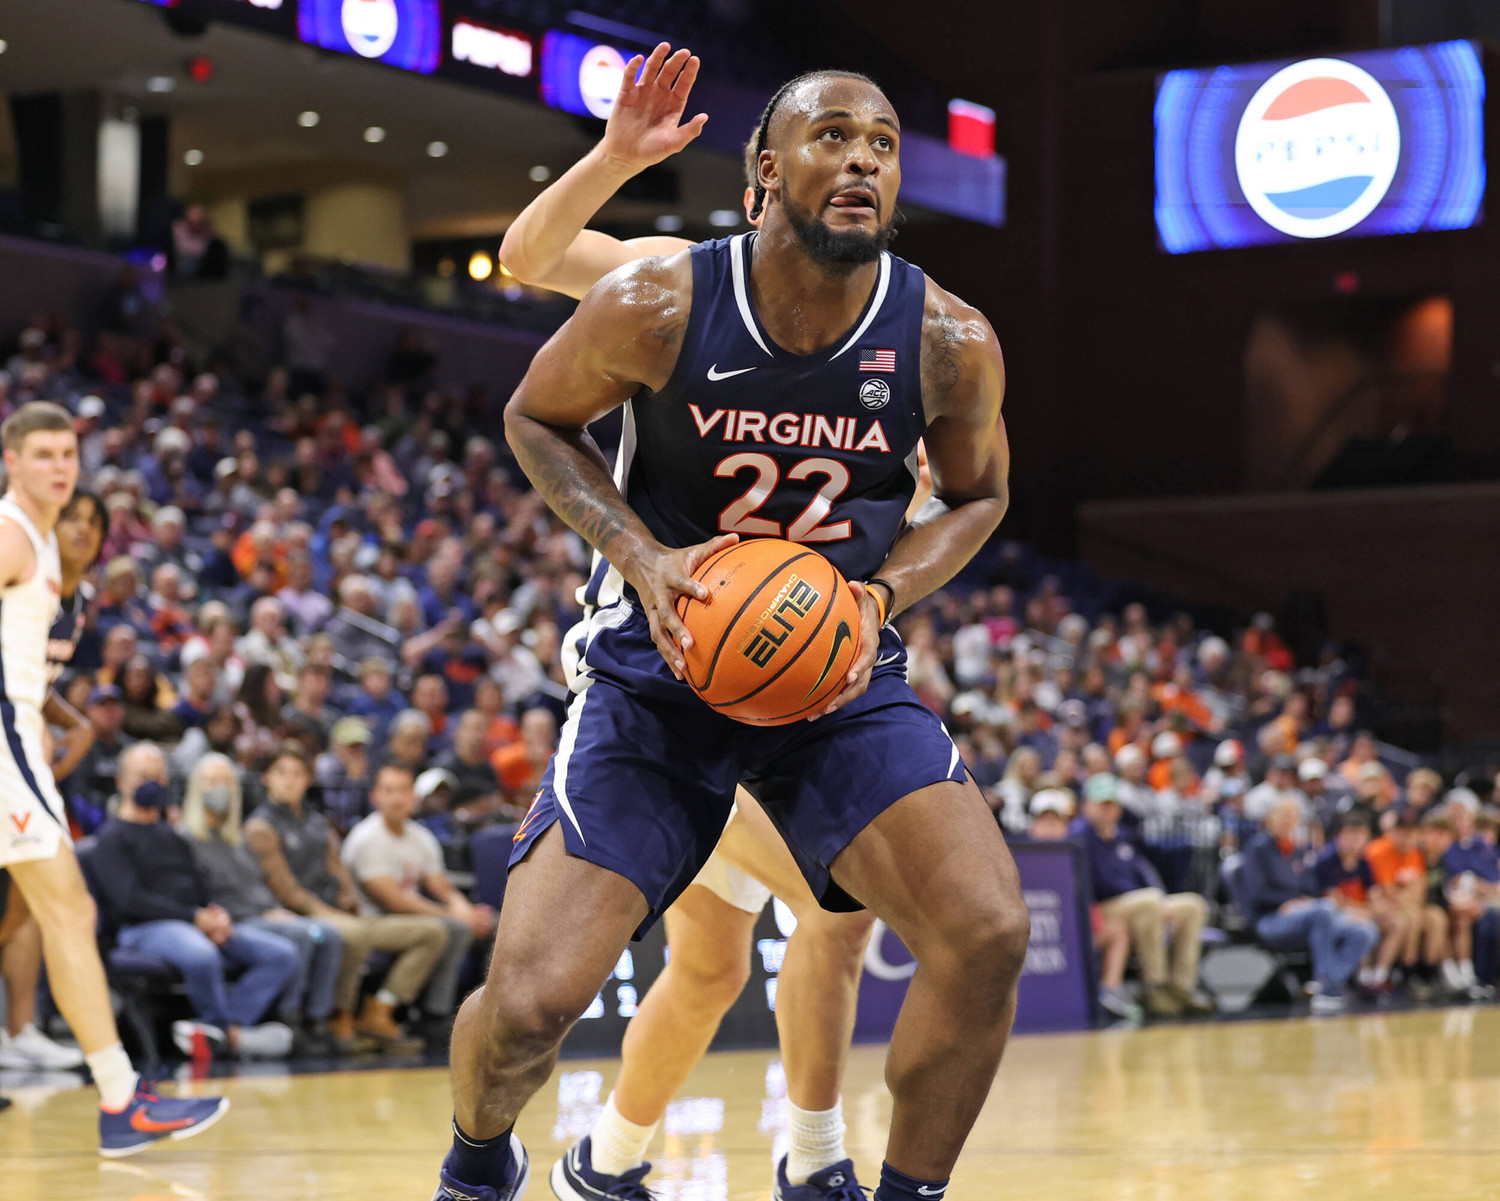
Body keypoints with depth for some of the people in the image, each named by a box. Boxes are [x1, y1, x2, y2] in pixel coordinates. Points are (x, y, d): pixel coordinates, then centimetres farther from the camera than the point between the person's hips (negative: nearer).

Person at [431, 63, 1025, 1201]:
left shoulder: (949, 341, -12)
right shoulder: (657, 308, -18)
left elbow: (977, 492, 8)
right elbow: (537, 420, 1)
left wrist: (882, 593, -12)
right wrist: (642, 555, -16)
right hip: (660, 669, -2)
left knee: (989, 933, -21)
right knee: (531, 1000, -12)